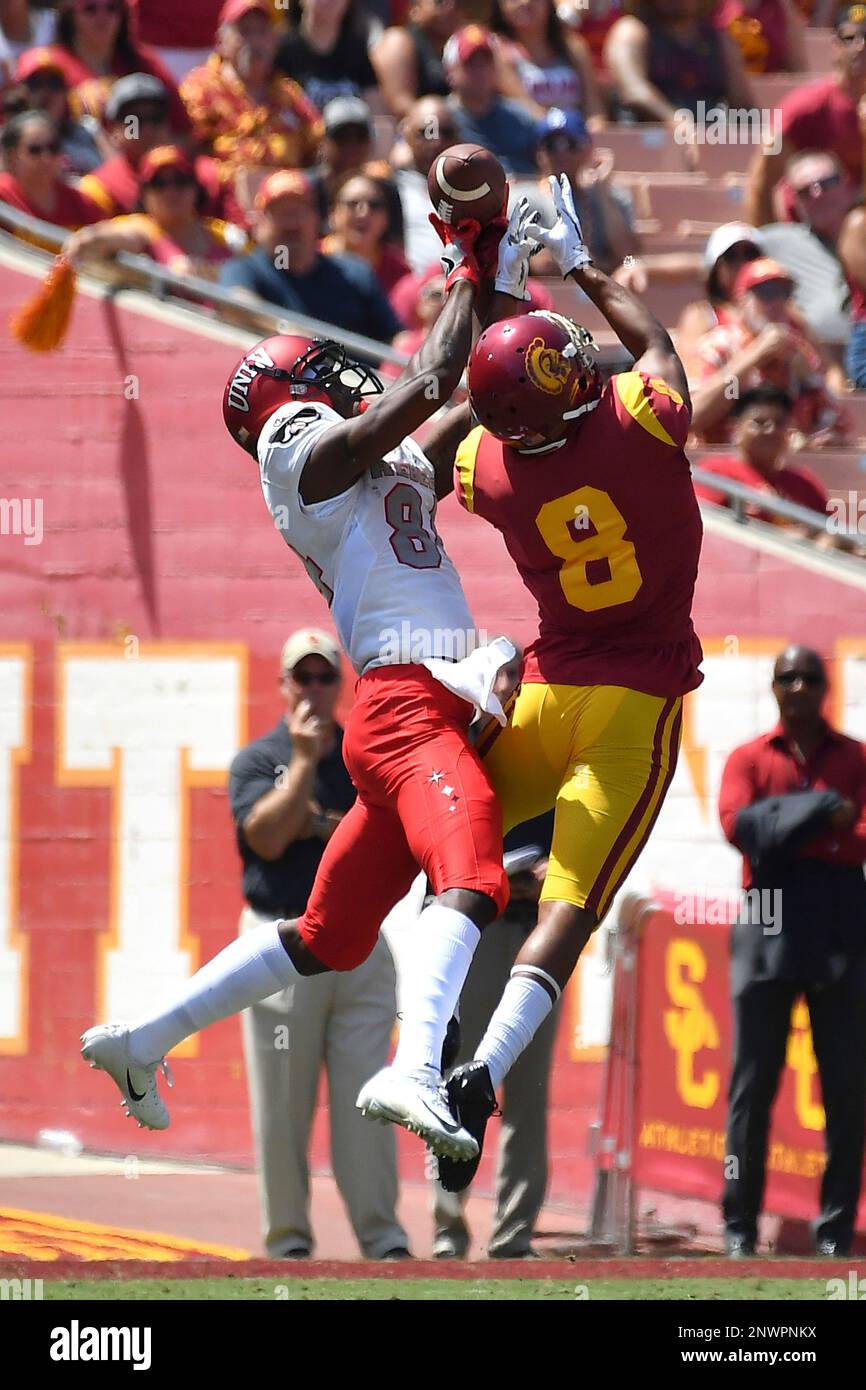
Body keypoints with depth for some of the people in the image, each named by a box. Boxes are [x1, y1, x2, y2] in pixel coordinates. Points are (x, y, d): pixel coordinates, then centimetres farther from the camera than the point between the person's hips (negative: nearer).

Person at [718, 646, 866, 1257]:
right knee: (753, 1081, -1)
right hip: (768, 930, 0)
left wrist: (783, 831, -15)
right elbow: (737, 825, -8)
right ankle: (740, 1228, 3)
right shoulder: (748, 759, 10)